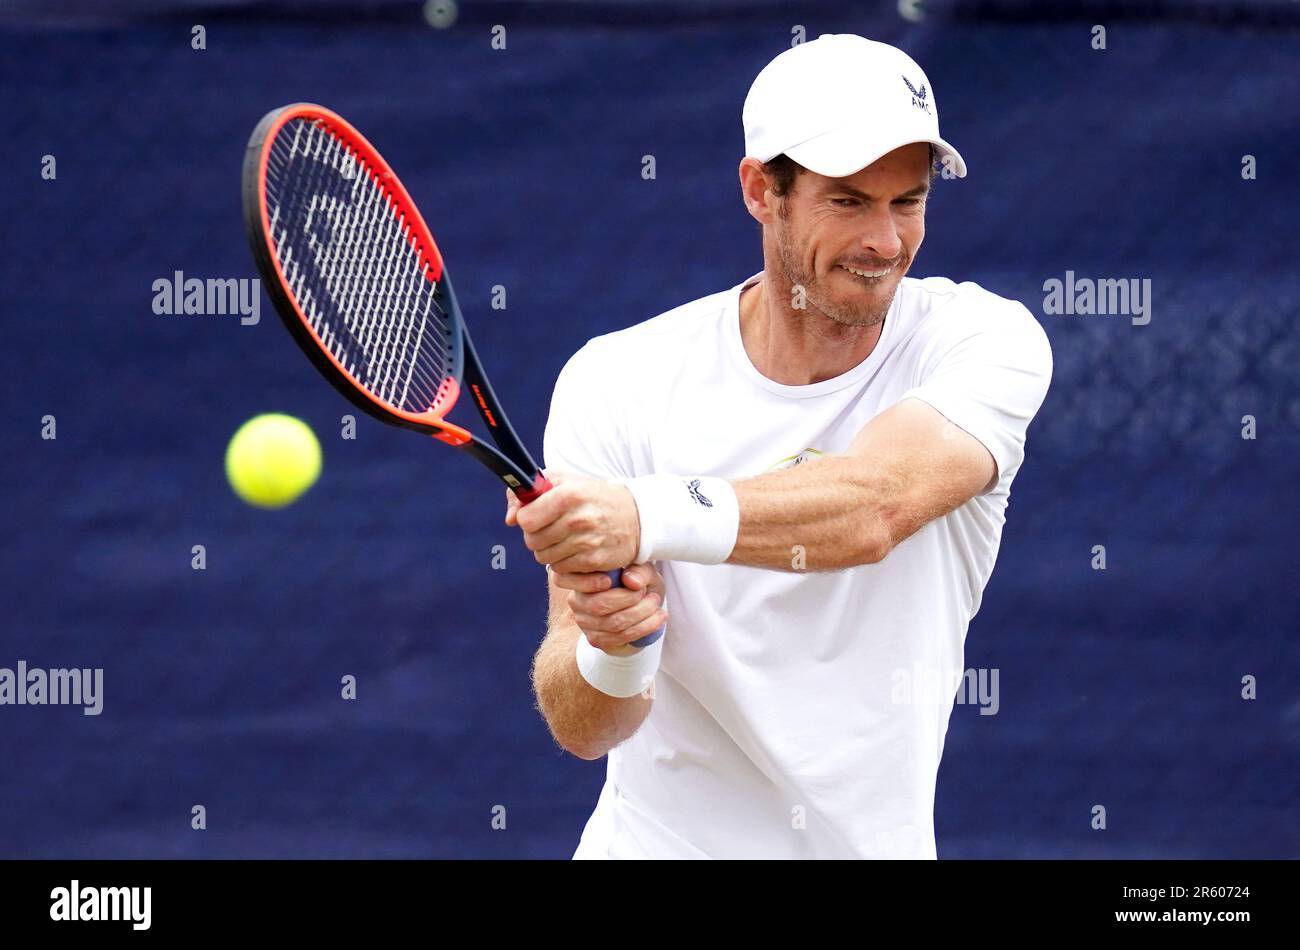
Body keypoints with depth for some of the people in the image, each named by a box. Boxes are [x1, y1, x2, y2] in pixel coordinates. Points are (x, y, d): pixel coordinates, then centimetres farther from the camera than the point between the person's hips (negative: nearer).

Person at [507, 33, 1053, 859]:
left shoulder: (985, 341, -9)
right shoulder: (617, 384, -10)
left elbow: (877, 507, -29)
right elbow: (582, 729, -14)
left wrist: (648, 516, -41)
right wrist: (611, 649, -34)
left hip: (878, 843, 0)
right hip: (660, 845, 0)